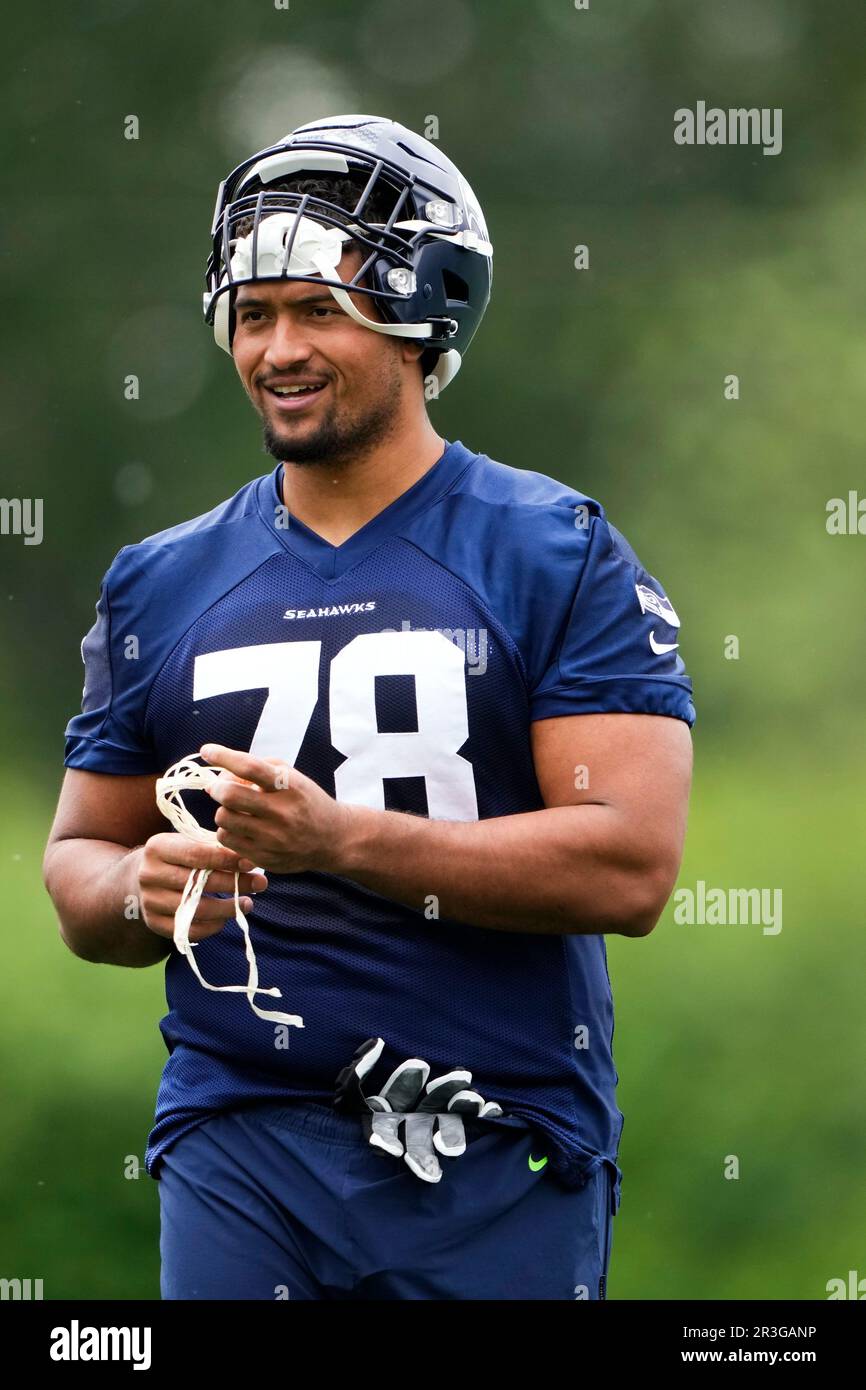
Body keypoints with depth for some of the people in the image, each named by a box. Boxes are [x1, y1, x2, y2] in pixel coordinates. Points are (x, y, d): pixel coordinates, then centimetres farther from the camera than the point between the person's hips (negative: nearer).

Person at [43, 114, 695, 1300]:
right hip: (242, 1152, 3)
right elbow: (78, 856, 17)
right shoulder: (164, 584, 10)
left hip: (498, 1162, -2)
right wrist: (138, 892, -8)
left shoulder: (556, 557, -3)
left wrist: (341, 839, -21)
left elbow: (630, 865, -12)